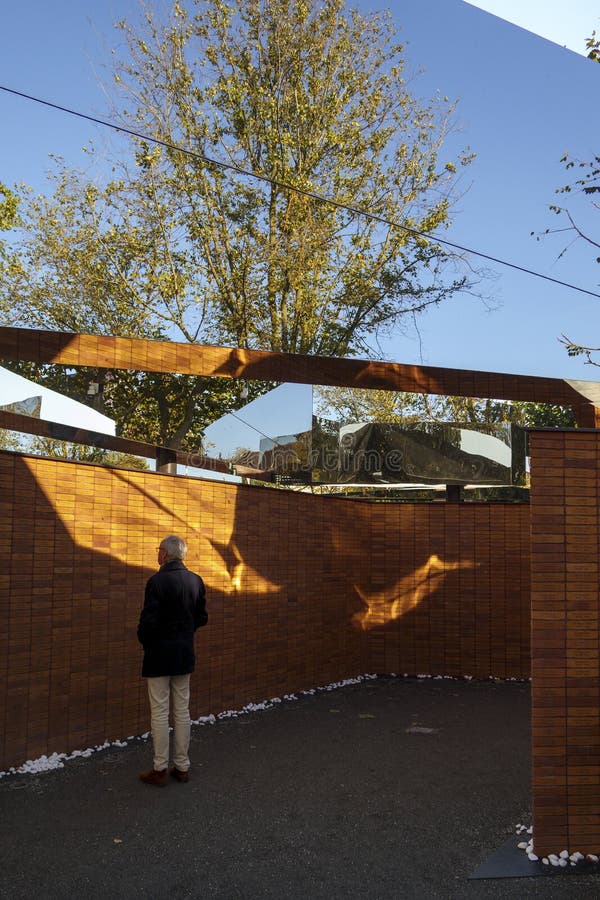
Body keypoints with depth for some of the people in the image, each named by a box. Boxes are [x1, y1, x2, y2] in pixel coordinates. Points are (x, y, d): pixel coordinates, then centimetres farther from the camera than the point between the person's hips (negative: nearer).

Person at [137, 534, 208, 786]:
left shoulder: (157, 581, -17)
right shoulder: (195, 581, 2)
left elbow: (149, 621, -19)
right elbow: (201, 618, 8)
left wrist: (144, 640, 0)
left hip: (159, 653, -6)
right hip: (185, 653, 6)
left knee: (159, 713, 3)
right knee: (182, 711, 12)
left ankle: (160, 769, 9)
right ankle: (182, 767, 19)